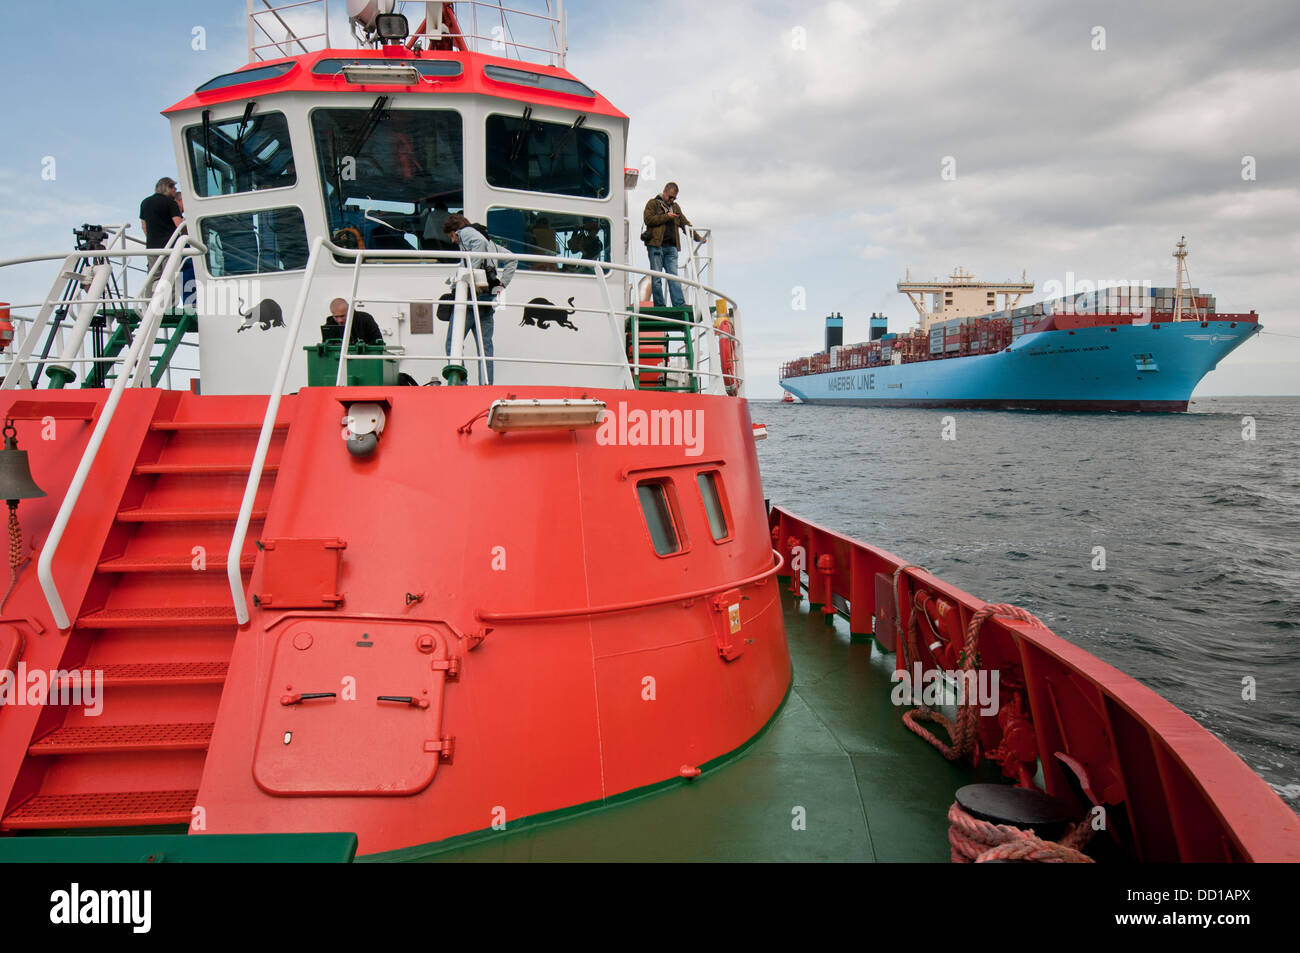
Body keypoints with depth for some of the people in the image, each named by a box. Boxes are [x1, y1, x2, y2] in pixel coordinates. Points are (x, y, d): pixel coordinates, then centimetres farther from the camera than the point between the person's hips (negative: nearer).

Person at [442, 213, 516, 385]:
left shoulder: (465, 232, 4)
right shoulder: (489, 241, 28)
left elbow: (479, 242, -19)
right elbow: (512, 259, 29)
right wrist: (502, 283, 18)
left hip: (472, 294, -8)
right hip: (489, 296, 8)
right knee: (485, 345, 6)